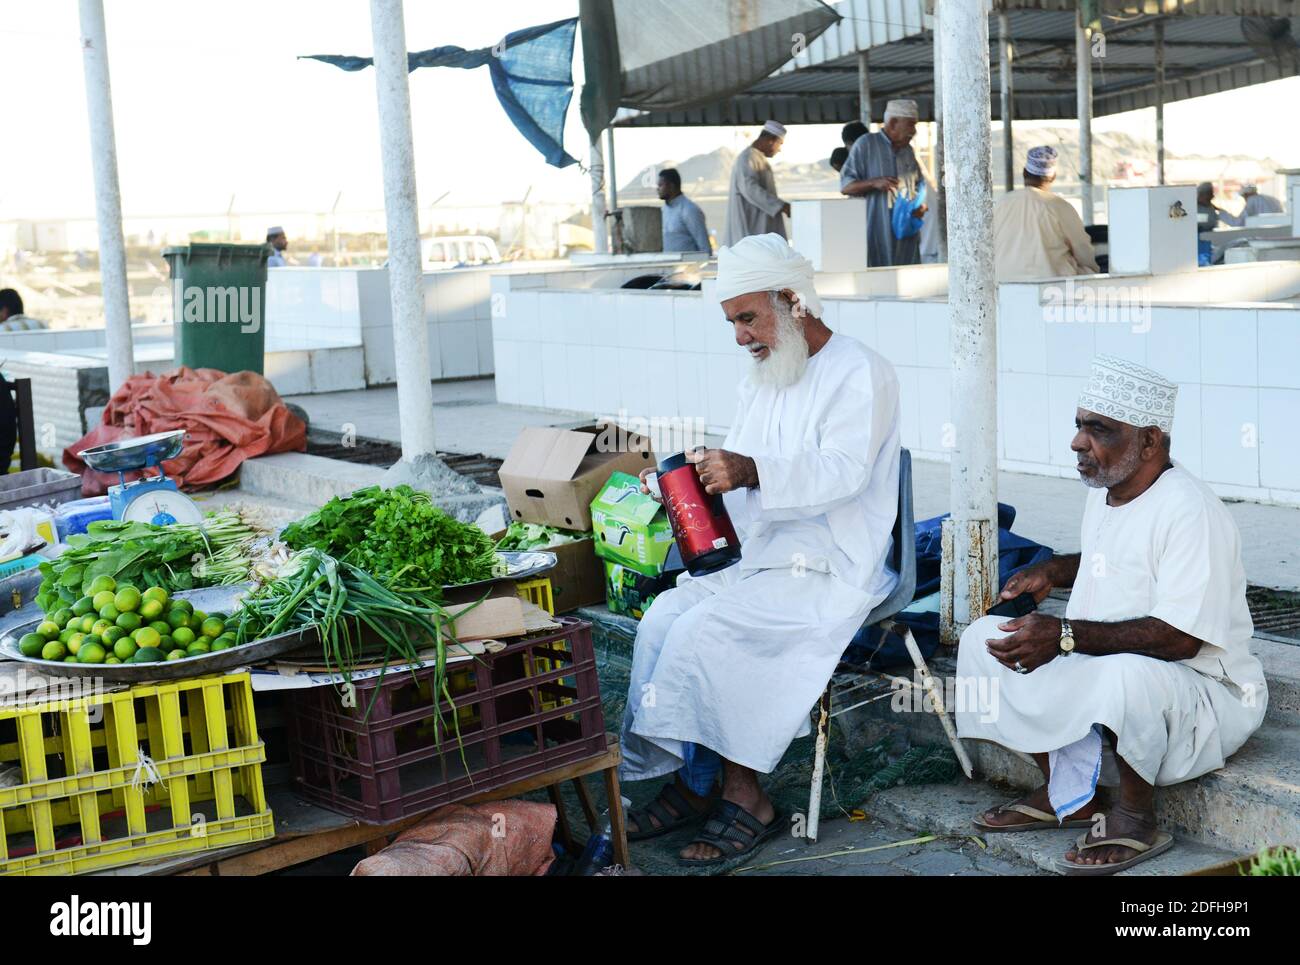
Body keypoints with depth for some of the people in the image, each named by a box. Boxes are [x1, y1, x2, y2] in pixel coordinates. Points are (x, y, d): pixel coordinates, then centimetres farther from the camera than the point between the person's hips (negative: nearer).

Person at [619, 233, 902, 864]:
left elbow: (842, 472, -24)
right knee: (663, 616, -14)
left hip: (832, 574, -8)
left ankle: (743, 796, -10)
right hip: (762, 560, 8)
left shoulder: (859, 373, -10)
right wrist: (689, 476, -4)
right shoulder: (762, 380, 17)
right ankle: (689, 785, -8)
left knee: (704, 631, -24)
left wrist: (752, 472, -39)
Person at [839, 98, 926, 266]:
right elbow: (845, 186, -5)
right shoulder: (866, 144, -2)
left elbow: (919, 184, 27)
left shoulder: (908, 150, 16)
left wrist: (921, 205, 5)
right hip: (876, 232, -5)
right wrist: (874, 183, -22)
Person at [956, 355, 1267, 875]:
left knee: (1128, 673, -42)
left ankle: (1136, 818, -14)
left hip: (1201, 692, -9)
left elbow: (1179, 638, -30)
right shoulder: (1104, 495, 8)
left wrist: (1065, 636, -34)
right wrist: (1051, 570, 10)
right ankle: (1065, 793, 4)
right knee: (984, 637, 0)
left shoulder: (1191, 513, -23)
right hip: (1098, 674, 9)